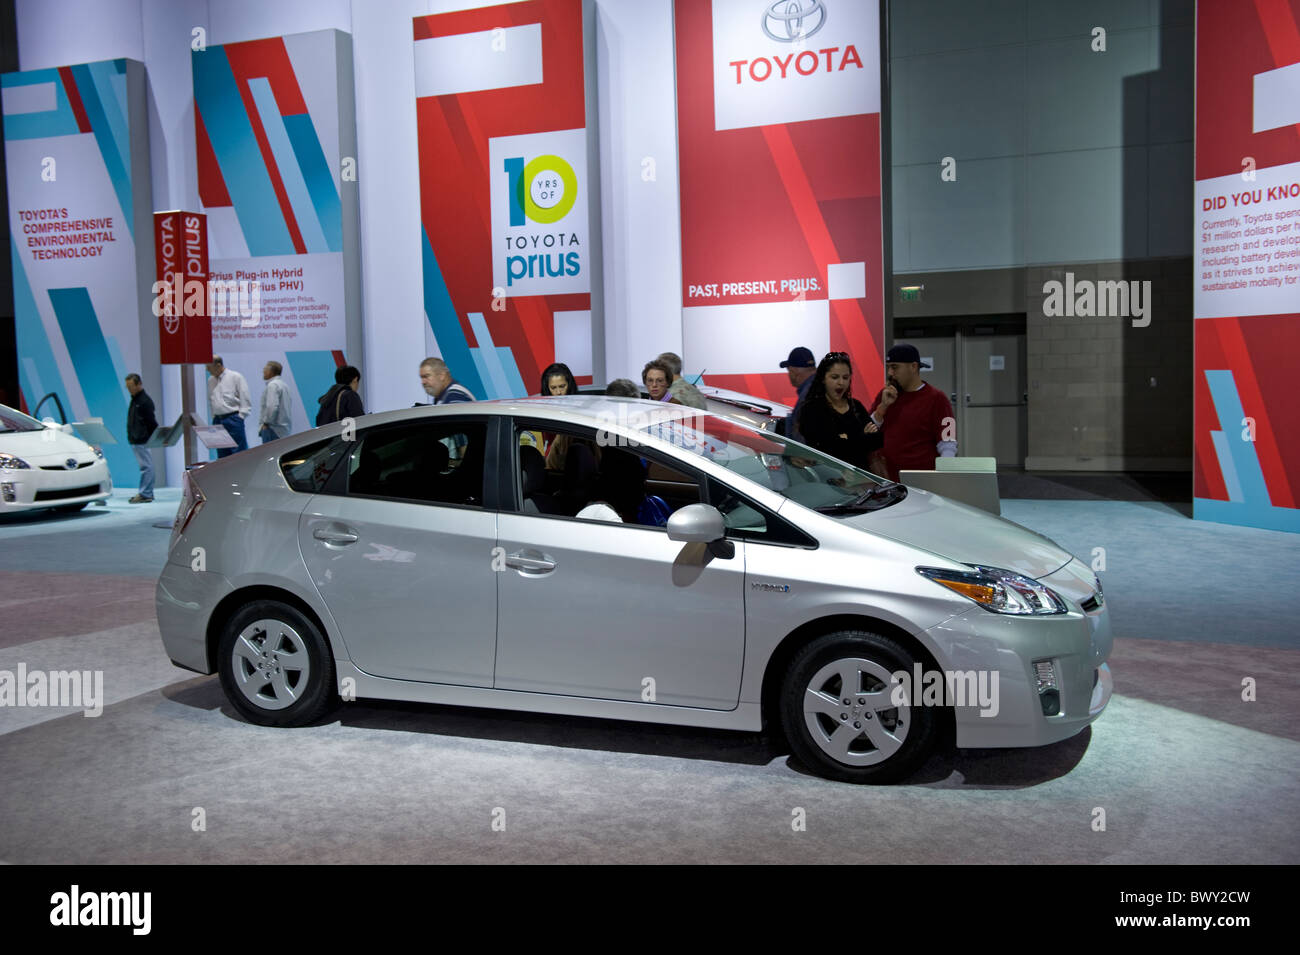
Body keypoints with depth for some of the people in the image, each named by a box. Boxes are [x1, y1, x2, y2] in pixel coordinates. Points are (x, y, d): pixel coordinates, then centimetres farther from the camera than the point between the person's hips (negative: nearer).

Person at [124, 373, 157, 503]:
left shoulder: (145, 401, -11)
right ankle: (148, 493, 14)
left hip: (143, 441, -9)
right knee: (146, 466, 11)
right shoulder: (134, 400, 17)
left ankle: (144, 494, -8)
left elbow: (151, 422, -14)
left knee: (146, 466, -8)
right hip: (135, 441, 9)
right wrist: (130, 437, 17)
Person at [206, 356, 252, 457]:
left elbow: (246, 400, -5)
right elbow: (210, 401, 22)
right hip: (217, 420, 6)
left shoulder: (236, 377, -4)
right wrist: (214, 416, 10)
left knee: (240, 453, -7)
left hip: (233, 420, -6)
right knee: (222, 455, 6)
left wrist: (240, 417, -9)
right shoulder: (210, 381, 13)